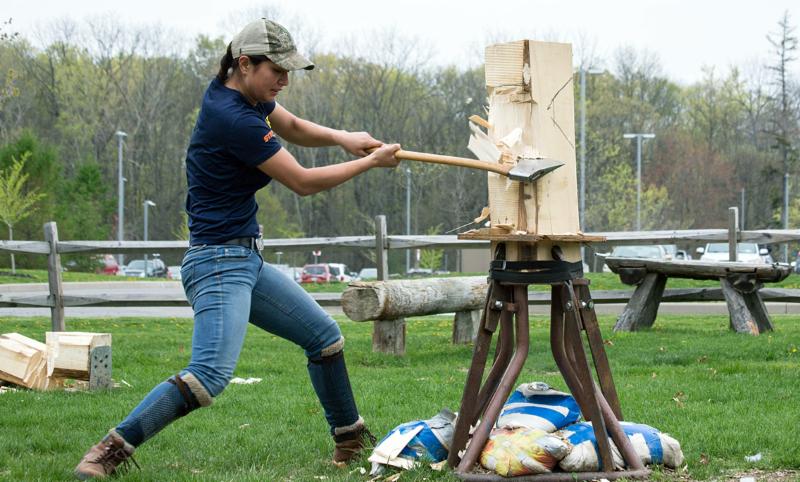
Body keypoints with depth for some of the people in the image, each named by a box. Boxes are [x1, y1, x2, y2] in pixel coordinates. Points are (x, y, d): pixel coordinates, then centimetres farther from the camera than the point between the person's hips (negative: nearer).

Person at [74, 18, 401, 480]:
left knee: (324, 335, 19)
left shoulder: (250, 95, 6)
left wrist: (341, 137, 3)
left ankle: (350, 439, 31)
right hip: (219, 262, -11)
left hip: (247, 260, 11)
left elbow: (293, 127, 24)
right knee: (212, 374, -26)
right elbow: (303, 182, -15)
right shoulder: (233, 119, -21)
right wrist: (370, 163, -4)